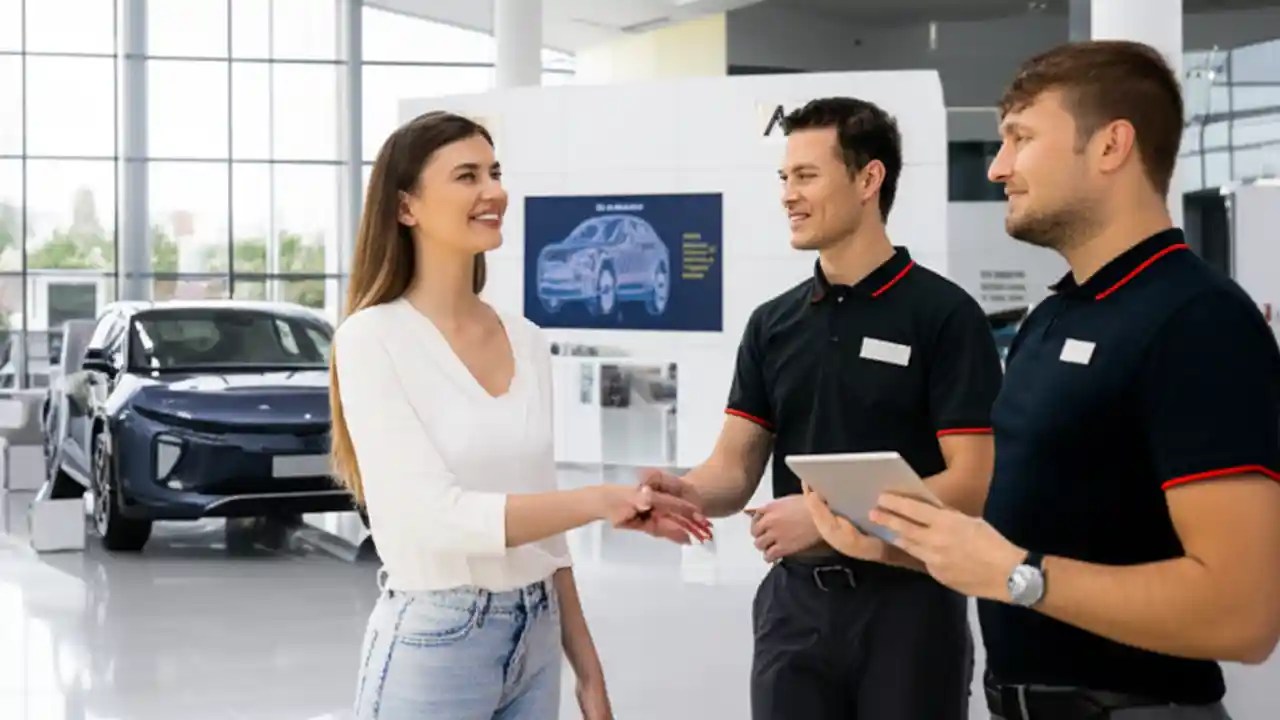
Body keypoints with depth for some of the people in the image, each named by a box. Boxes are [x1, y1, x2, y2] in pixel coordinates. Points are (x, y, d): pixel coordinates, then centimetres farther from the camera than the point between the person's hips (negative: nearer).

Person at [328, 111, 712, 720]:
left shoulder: (527, 342, 7)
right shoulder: (373, 340, -12)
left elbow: (541, 519, 12)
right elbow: (433, 515, -20)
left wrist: (586, 668, 12)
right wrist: (601, 502, -24)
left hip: (534, 644, 6)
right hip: (432, 646, -6)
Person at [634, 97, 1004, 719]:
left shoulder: (944, 315, -8)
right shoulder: (772, 324, 9)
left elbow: (973, 485, -13)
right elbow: (734, 471, 6)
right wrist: (685, 493, -17)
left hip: (907, 605, -5)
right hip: (795, 604, 5)